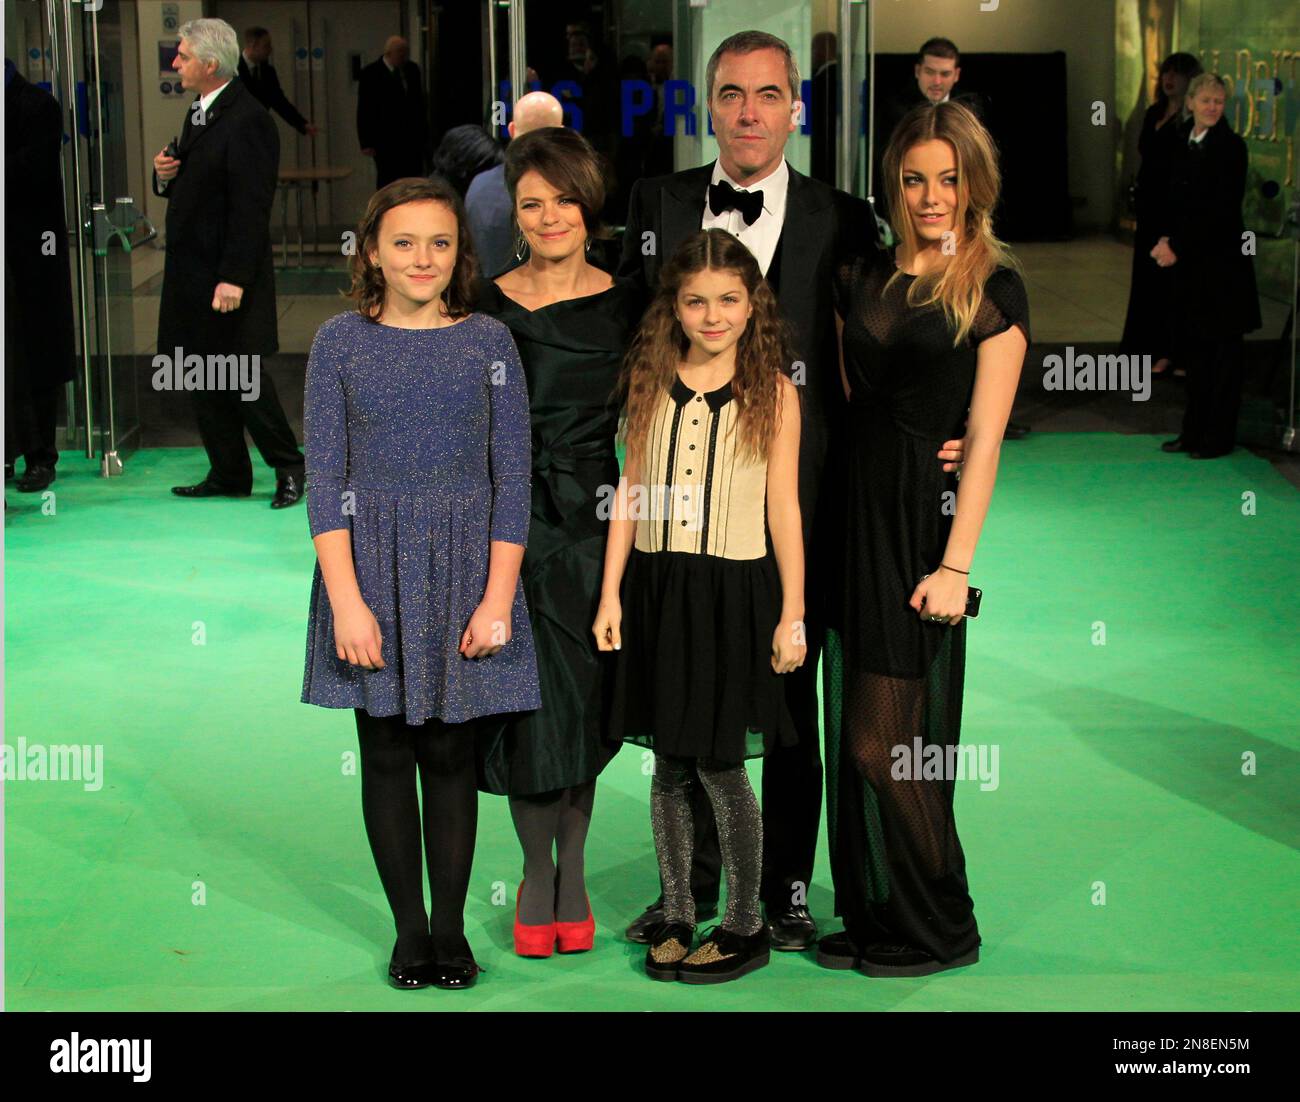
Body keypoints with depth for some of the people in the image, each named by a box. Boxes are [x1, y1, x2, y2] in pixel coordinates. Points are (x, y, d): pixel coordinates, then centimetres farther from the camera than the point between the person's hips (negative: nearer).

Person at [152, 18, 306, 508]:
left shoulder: (246, 120, -17)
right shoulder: (199, 112, 13)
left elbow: (251, 206, -21)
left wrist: (234, 278, -23)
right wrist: (165, 175, 0)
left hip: (228, 275, -9)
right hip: (191, 271, 9)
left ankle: (288, 467, 11)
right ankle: (228, 475, 21)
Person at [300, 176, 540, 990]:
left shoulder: (488, 342, 2)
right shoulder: (342, 342, 1)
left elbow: (513, 477, 1)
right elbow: (326, 476, -2)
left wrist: (497, 600, -7)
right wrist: (346, 601, -11)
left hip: (462, 571, 0)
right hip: (371, 565, 0)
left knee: (450, 754, 4)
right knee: (387, 754, 4)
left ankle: (451, 929, 15)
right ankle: (410, 930, 15)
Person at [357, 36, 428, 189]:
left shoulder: (412, 69, 9)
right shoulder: (370, 74, -7)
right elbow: (364, 111, -6)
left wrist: (424, 134, 17)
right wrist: (366, 143, -10)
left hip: (412, 137, 5)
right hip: (386, 141, -5)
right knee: (388, 182, -2)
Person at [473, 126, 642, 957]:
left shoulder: (625, 306, 3)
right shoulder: (486, 307, 1)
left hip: (591, 524, 1)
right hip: (506, 522, 0)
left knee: (582, 704, 5)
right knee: (527, 706, 2)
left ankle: (571, 870, 21)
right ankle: (538, 872, 20)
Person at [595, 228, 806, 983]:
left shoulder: (773, 392, -2)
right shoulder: (650, 382, 6)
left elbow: (784, 510, -2)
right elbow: (631, 493, 10)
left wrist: (792, 614, -4)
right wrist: (611, 594, 6)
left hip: (733, 591, -3)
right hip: (657, 588, 3)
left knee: (720, 765, -1)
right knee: (669, 764, 9)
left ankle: (745, 925, 14)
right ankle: (677, 917, 21)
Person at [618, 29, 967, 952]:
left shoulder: (844, 222, -1)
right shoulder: (656, 205, 6)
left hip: (794, 501, -2)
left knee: (790, 704, 9)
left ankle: (787, 891, 22)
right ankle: (691, 885, 26)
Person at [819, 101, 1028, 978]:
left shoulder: (994, 290, -5)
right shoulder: (864, 276, 11)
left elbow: (985, 437, -10)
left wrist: (955, 564, -15)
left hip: (925, 518, -6)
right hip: (854, 510, 6)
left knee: (882, 742, -5)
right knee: (853, 736, 9)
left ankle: (941, 929, 11)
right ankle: (872, 917, 21)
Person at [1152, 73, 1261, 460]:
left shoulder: (1231, 147, -11)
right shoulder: (1181, 142, 9)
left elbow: (1222, 211, -15)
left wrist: (1178, 247, -14)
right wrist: (1164, 238, -4)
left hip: (1222, 260, -6)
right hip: (1188, 260, 6)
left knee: (1221, 347, 1)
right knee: (1194, 346, 11)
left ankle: (1219, 437, 8)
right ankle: (1195, 431, 20)